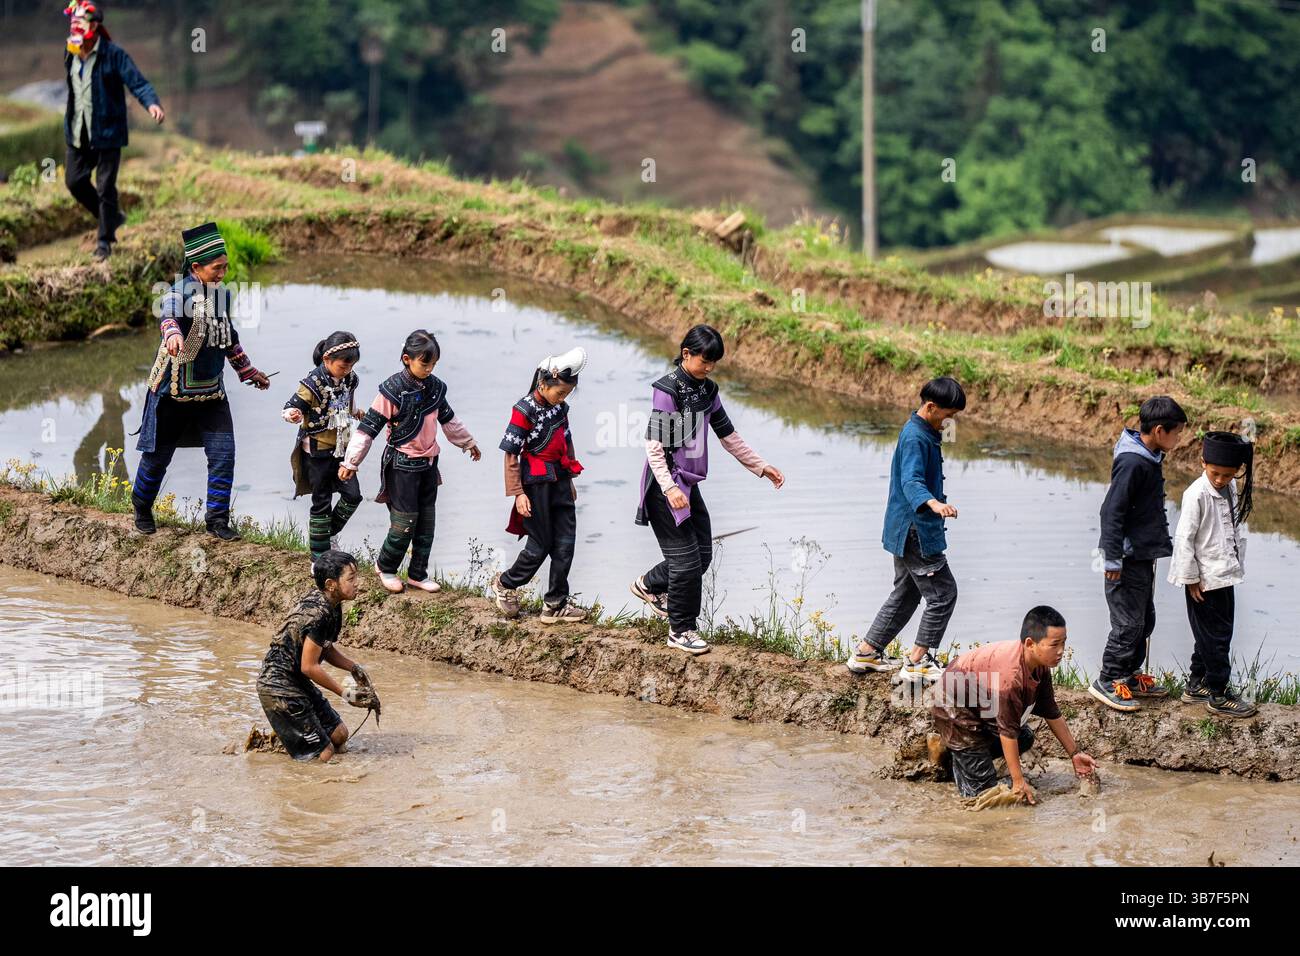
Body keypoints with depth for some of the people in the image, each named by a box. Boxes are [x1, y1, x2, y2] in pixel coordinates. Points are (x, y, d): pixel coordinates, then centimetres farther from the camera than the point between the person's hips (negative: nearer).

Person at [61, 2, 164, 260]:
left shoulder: (113, 54, -14)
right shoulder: (71, 55, 6)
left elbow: (137, 82, -18)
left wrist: (152, 103, -37)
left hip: (107, 132, -6)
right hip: (78, 132, 6)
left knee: (105, 188, -2)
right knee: (75, 181, 6)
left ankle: (105, 241, 12)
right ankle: (112, 217, 28)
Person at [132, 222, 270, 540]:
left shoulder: (222, 294, 6)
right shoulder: (180, 292, -16)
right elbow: (169, 314, -40)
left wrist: (249, 372, 31)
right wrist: (172, 334, -63)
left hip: (212, 392, 5)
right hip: (173, 391, -5)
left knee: (223, 453, -5)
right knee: (159, 454, 8)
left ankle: (217, 519, 5)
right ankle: (142, 507, 31)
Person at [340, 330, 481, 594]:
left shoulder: (435, 387, 2)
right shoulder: (393, 390, -17)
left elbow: (448, 419, 21)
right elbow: (369, 426, -15)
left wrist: (468, 443, 32)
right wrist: (350, 462, -14)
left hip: (428, 463, 7)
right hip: (402, 465, -7)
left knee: (426, 521, 10)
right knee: (405, 521, -4)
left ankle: (418, 574, 22)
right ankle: (386, 567, 19)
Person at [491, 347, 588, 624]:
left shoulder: (559, 407, 4)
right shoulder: (524, 411, -16)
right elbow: (511, 456, -14)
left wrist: (569, 481, 19)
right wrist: (518, 493, -15)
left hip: (559, 480, 7)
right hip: (536, 483, -7)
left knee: (565, 544, 4)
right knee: (540, 546, 3)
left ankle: (556, 606, 11)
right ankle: (505, 585, 27)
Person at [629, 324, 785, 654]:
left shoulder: (706, 390, 8)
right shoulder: (668, 389, -16)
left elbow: (728, 436, 17)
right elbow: (654, 445, -21)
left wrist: (761, 467, 14)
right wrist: (670, 488, -30)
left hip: (689, 484, 8)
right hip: (666, 485, -8)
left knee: (702, 554, 12)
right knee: (687, 559, -5)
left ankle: (649, 585, 35)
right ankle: (681, 630, 8)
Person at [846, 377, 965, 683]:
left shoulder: (922, 431, 12)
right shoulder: (916, 438, -20)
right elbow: (911, 481, -35)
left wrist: (937, 499, 47)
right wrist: (933, 503, -54)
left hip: (906, 530, 11)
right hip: (916, 532, -11)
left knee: (905, 593, 19)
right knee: (943, 593, -6)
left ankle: (866, 653, 25)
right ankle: (918, 663, -3)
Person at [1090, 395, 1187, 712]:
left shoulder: (1150, 458, 9)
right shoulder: (1132, 463, -22)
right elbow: (1112, 510, -23)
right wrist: (1113, 558, -22)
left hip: (1144, 555, 10)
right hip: (1128, 558, -10)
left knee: (1145, 620, 17)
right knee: (1128, 623, -4)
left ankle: (1129, 676, 28)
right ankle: (1107, 682, 5)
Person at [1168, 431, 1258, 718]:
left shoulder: (1231, 489, 4)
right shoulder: (1197, 495, -19)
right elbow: (1184, 538, -18)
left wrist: (1237, 565, 13)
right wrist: (1191, 578, -16)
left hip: (1225, 575, 8)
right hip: (1205, 580, -8)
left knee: (1210, 636, 17)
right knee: (1216, 638, 0)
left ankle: (1196, 685, 29)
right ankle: (1219, 696, 9)